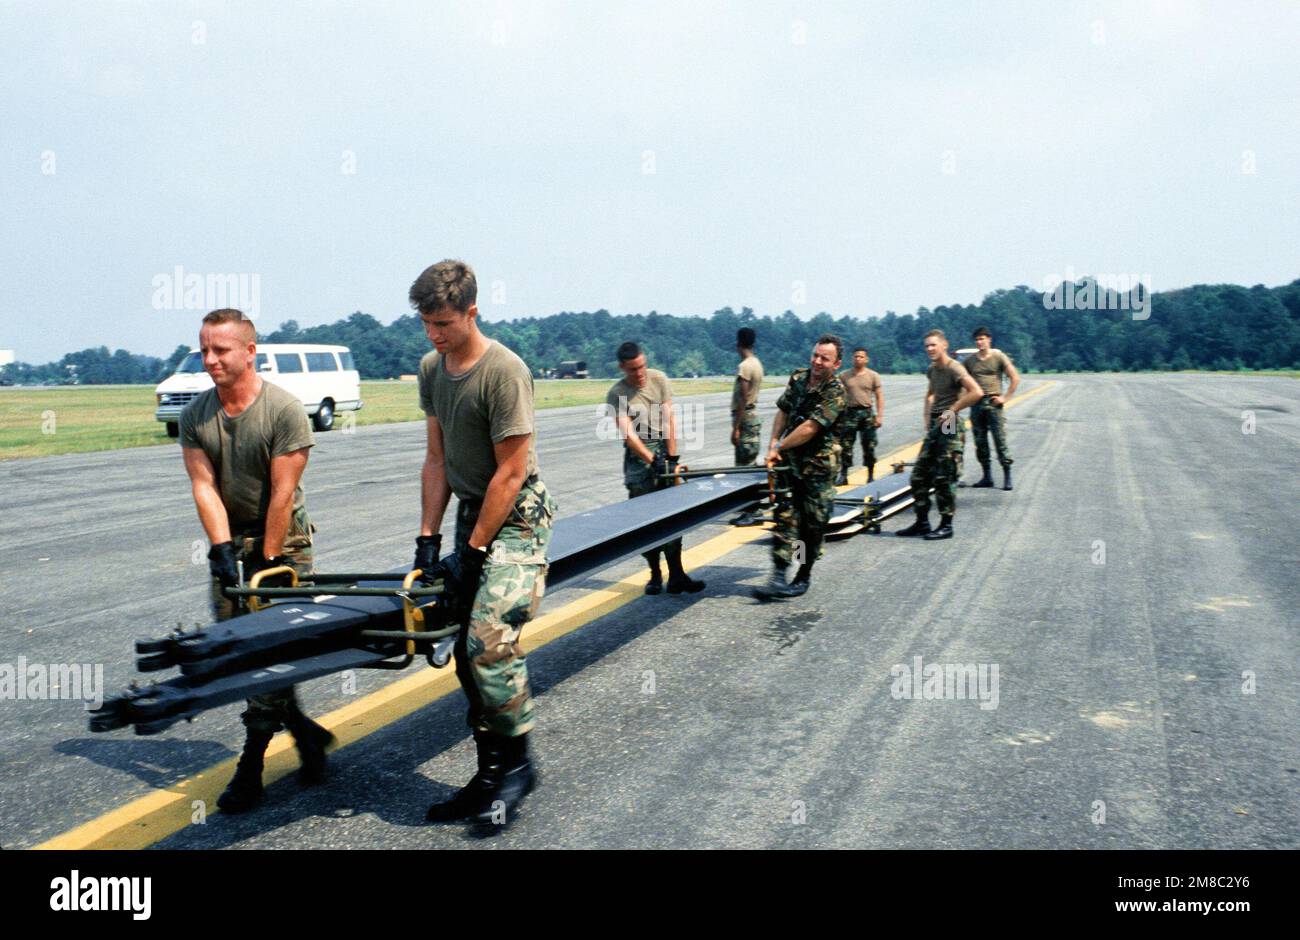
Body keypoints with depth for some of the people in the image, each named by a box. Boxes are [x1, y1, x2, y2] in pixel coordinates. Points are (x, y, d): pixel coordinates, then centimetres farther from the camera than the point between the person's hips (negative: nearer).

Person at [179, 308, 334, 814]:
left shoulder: (284, 410, -14)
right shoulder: (195, 416, 2)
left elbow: (282, 494, -16)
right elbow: (204, 487, -4)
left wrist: (269, 562, -16)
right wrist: (223, 549, -15)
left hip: (283, 539, -5)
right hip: (229, 540, 5)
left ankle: (251, 767, 4)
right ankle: (305, 732, 18)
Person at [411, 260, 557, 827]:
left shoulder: (504, 370, -18)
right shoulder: (431, 368, 6)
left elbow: (510, 473, -18)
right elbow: (437, 459, 9)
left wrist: (471, 552, -15)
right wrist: (428, 537, 3)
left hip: (515, 516, -8)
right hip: (472, 511, 8)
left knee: (490, 643, -16)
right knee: (470, 651, 7)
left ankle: (517, 762, 5)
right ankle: (491, 775, 18)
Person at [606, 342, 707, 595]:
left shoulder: (658, 379, 0)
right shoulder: (617, 394, -7)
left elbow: (669, 420, -2)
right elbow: (628, 433, -15)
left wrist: (672, 457, -8)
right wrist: (653, 460, -24)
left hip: (664, 452, 2)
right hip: (638, 458, -2)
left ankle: (676, 576, -3)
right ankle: (655, 575, 9)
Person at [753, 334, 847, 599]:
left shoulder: (835, 392, -15)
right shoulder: (798, 378, 6)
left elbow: (810, 428, -19)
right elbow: (783, 411, 16)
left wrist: (779, 447, -10)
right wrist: (773, 445, 3)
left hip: (817, 467, -5)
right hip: (789, 462, 5)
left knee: (813, 524, 3)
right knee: (785, 517, -3)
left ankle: (804, 576, 18)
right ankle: (778, 576, -6)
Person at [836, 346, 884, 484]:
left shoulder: (873, 376, 3)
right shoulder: (844, 375, 5)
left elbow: (879, 397, 2)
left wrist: (879, 416, -6)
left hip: (867, 413, 0)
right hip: (850, 413, 0)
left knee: (869, 445, 4)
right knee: (845, 445, -2)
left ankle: (871, 475, 14)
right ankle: (843, 475, 4)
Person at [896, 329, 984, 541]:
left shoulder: (954, 368, -12)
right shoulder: (932, 370, 14)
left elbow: (976, 392, -24)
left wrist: (952, 410, -17)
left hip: (950, 427, -9)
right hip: (934, 427, 9)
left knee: (945, 478, -5)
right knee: (919, 475, 8)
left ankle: (946, 525, 5)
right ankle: (922, 523, 16)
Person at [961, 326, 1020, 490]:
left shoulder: (999, 357, 0)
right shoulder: (969, 360, 8)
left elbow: (1015, 378, 1)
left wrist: (1005, 398, -5)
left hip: (993, 403, -4)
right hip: (976, 403, 4)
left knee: (1000, 439, -7)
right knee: (980, 442, 6)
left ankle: (1007, 477, -2)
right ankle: (987, 476, 14)